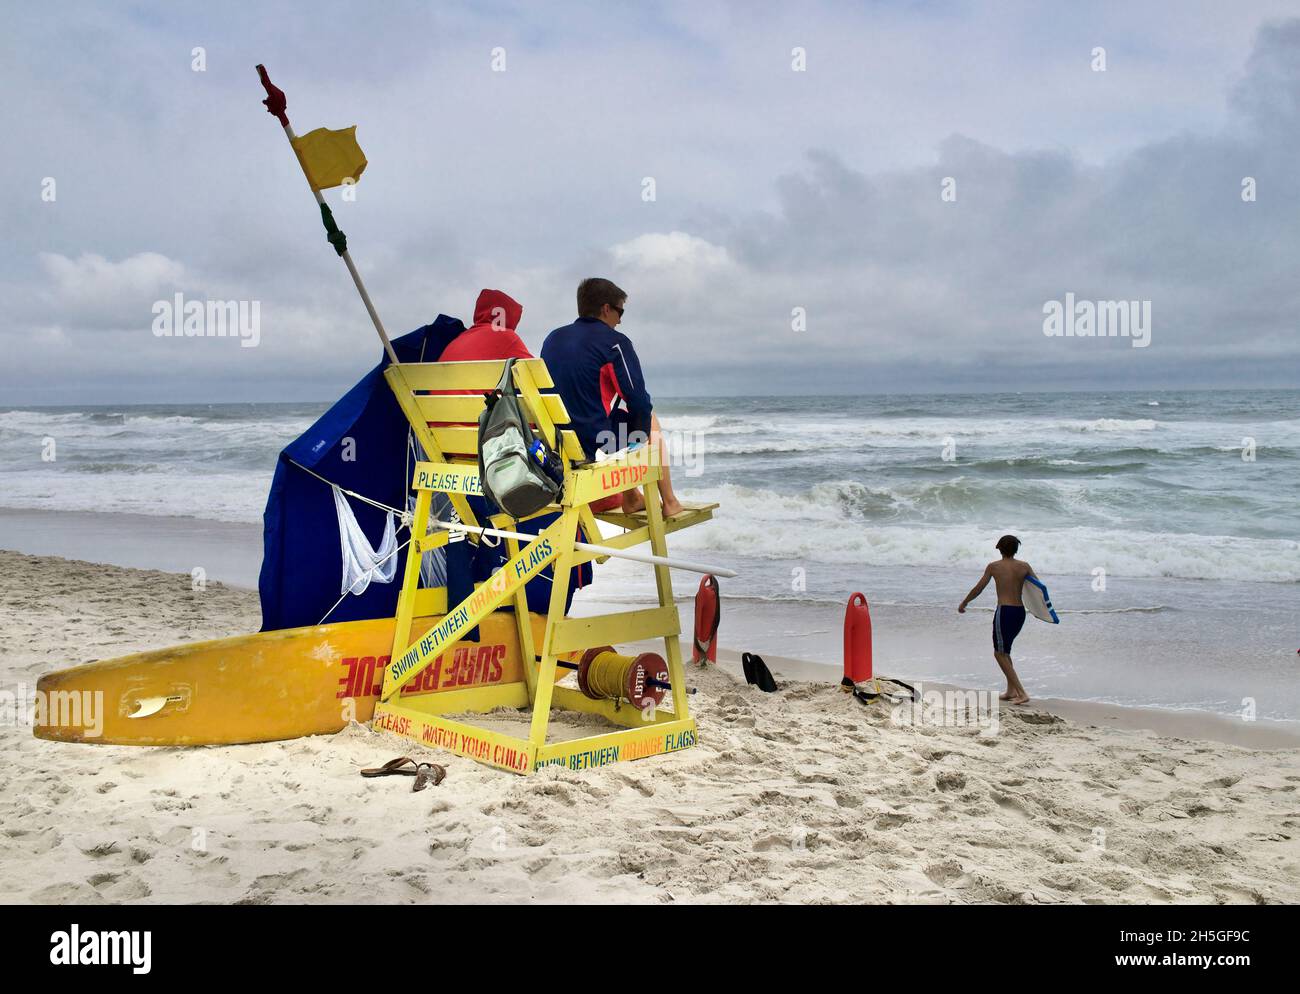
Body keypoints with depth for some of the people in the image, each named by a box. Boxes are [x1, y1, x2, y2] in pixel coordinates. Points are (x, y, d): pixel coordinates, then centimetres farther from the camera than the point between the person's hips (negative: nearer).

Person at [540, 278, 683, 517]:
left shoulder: (552, 338, 10)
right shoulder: (614, 342, -10)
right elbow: (640, 404, -12)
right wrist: (639, 436, 6)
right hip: (598, 442, -7)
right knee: (650, 420, 24)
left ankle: (631, 498, 38)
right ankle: (669, 503, 28)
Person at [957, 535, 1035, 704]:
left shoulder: (993, 567, -2)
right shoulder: (1024, 566, 5)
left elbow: (978, 589, 4)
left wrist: (964, 603, 17)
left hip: (1004, 611, -5)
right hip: (1020, 612, 5)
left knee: (1000, 654, 3)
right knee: (1004, 651, 23)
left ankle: (1021, 693, -8)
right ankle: (1011, 690, 21)